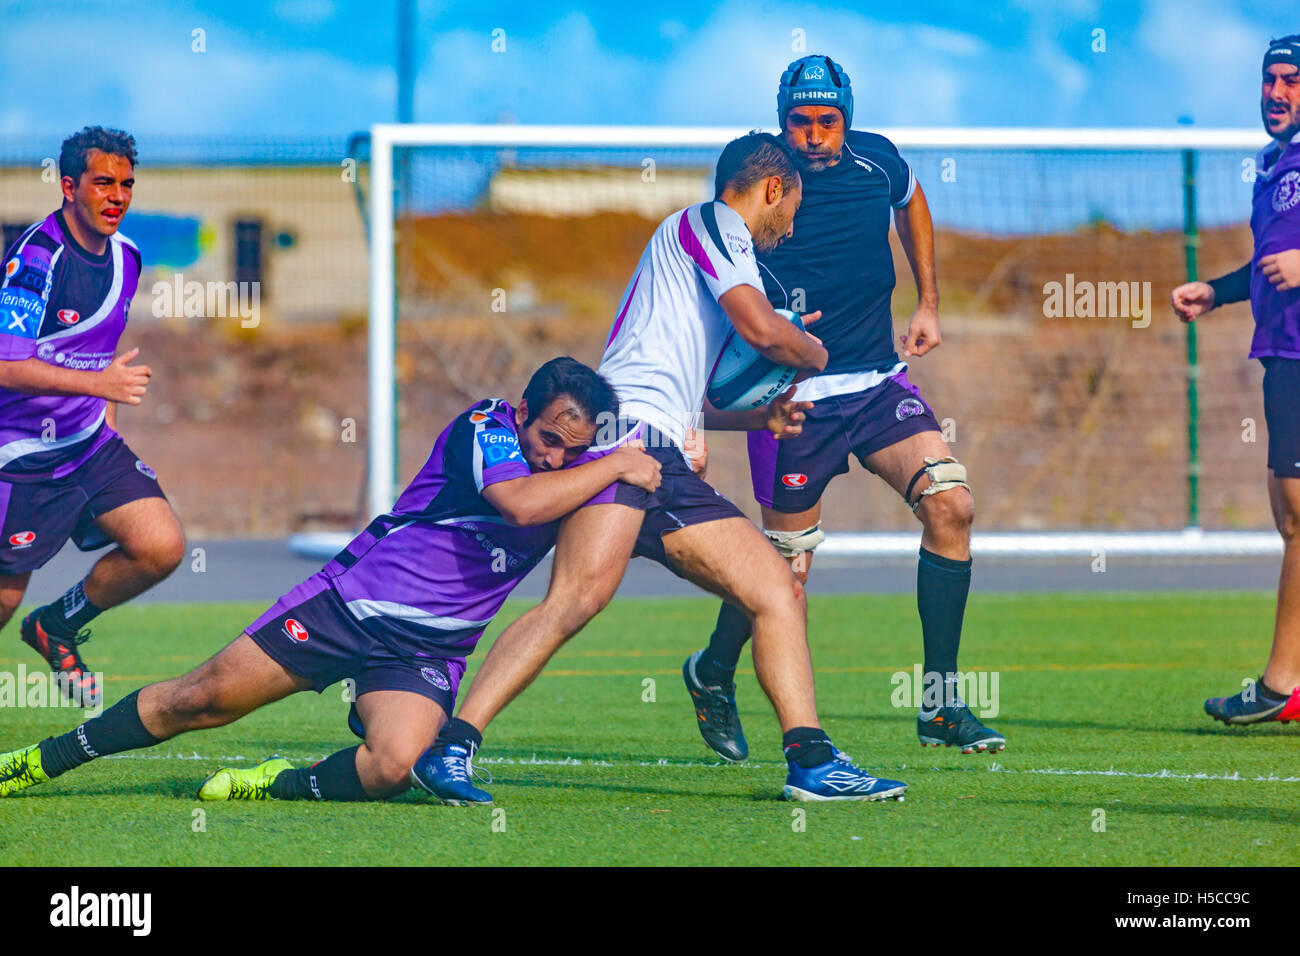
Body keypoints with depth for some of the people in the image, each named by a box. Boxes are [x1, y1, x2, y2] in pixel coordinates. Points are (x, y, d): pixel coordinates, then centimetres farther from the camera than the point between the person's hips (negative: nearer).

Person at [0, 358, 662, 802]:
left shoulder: (579, 473, 3)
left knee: (392, 767, -28)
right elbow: (518, 502, -33)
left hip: (428, 651, 3)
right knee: (201, 700, 0)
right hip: (351, 603, -3)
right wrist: (615, 467, -25)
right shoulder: (483, 428, -15)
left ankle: (274, 785, -1)